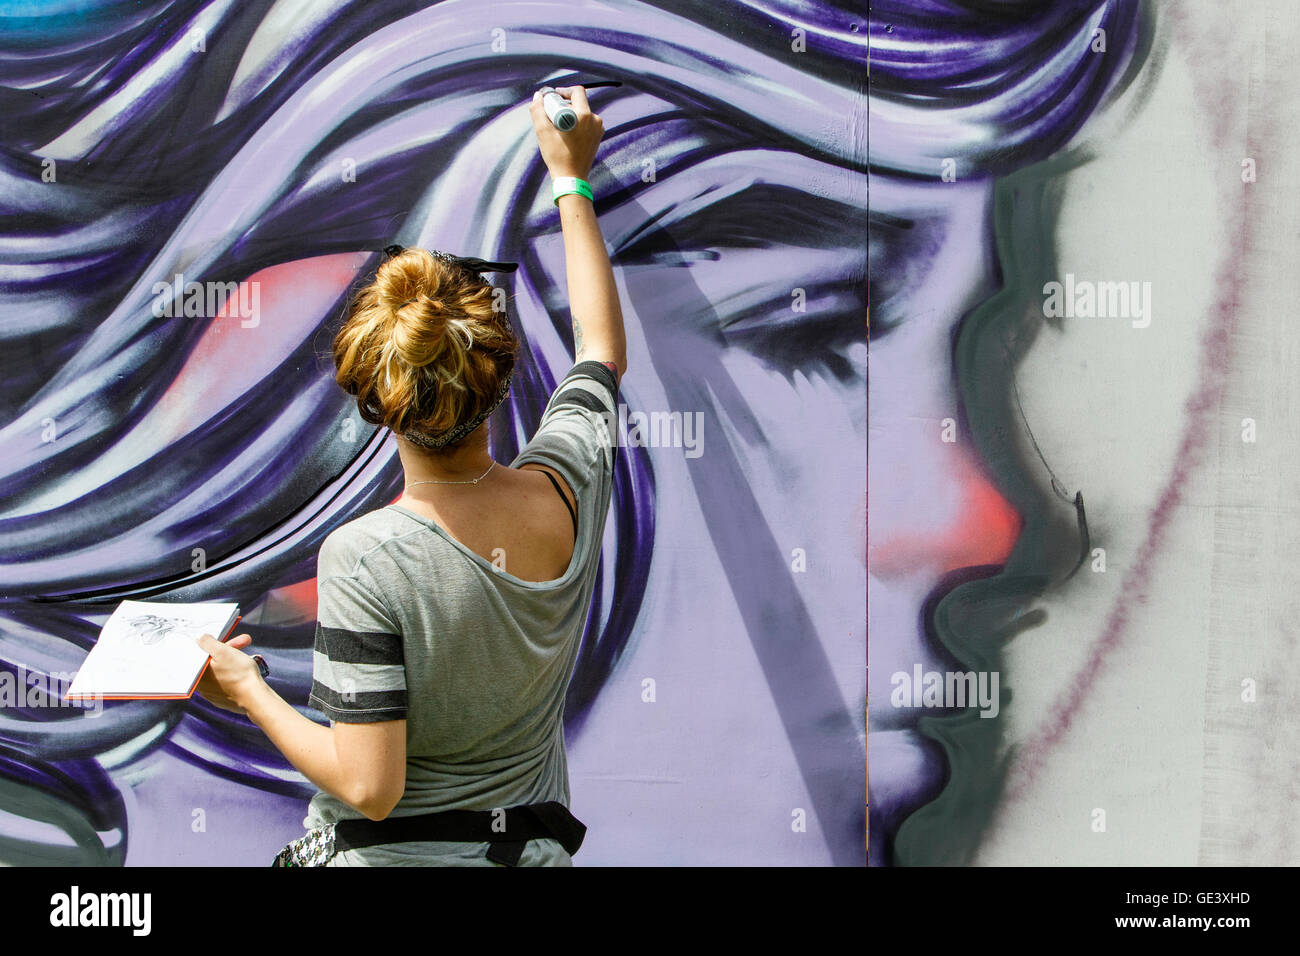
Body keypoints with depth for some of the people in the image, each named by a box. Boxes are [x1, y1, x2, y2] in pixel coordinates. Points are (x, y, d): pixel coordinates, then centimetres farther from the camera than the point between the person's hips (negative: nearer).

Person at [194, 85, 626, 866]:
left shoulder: (363, 560, -27)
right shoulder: (568, 491, -14)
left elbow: (370, 787, -23)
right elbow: (604, 349, 7)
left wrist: (249, 693, -8)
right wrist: (572, 181, 16)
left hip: (387, 853, -4)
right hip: (533, 848, 5)